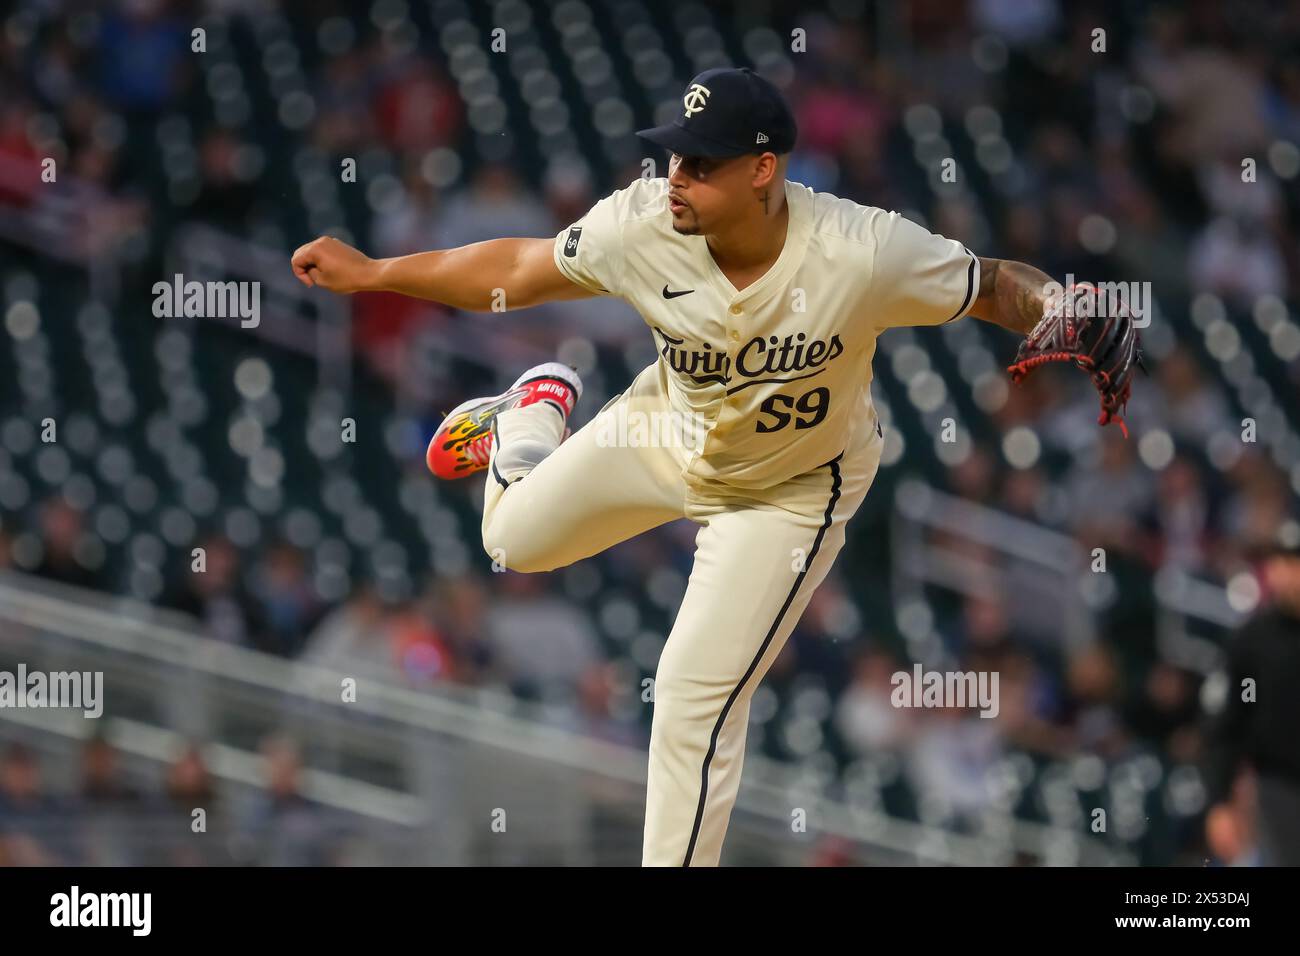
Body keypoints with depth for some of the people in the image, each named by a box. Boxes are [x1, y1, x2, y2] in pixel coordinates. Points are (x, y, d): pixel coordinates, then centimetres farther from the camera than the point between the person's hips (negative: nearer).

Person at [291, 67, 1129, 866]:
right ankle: (538, 412, 56)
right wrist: (370, 274, -12)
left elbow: (997, 287, -27)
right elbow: (517, 270, -13)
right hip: (665, 436, 4)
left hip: (790, 490, -4)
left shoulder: (865, 252, -39)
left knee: (697, 694, -10)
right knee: (515, 537, 21)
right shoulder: (643, 227, -30)